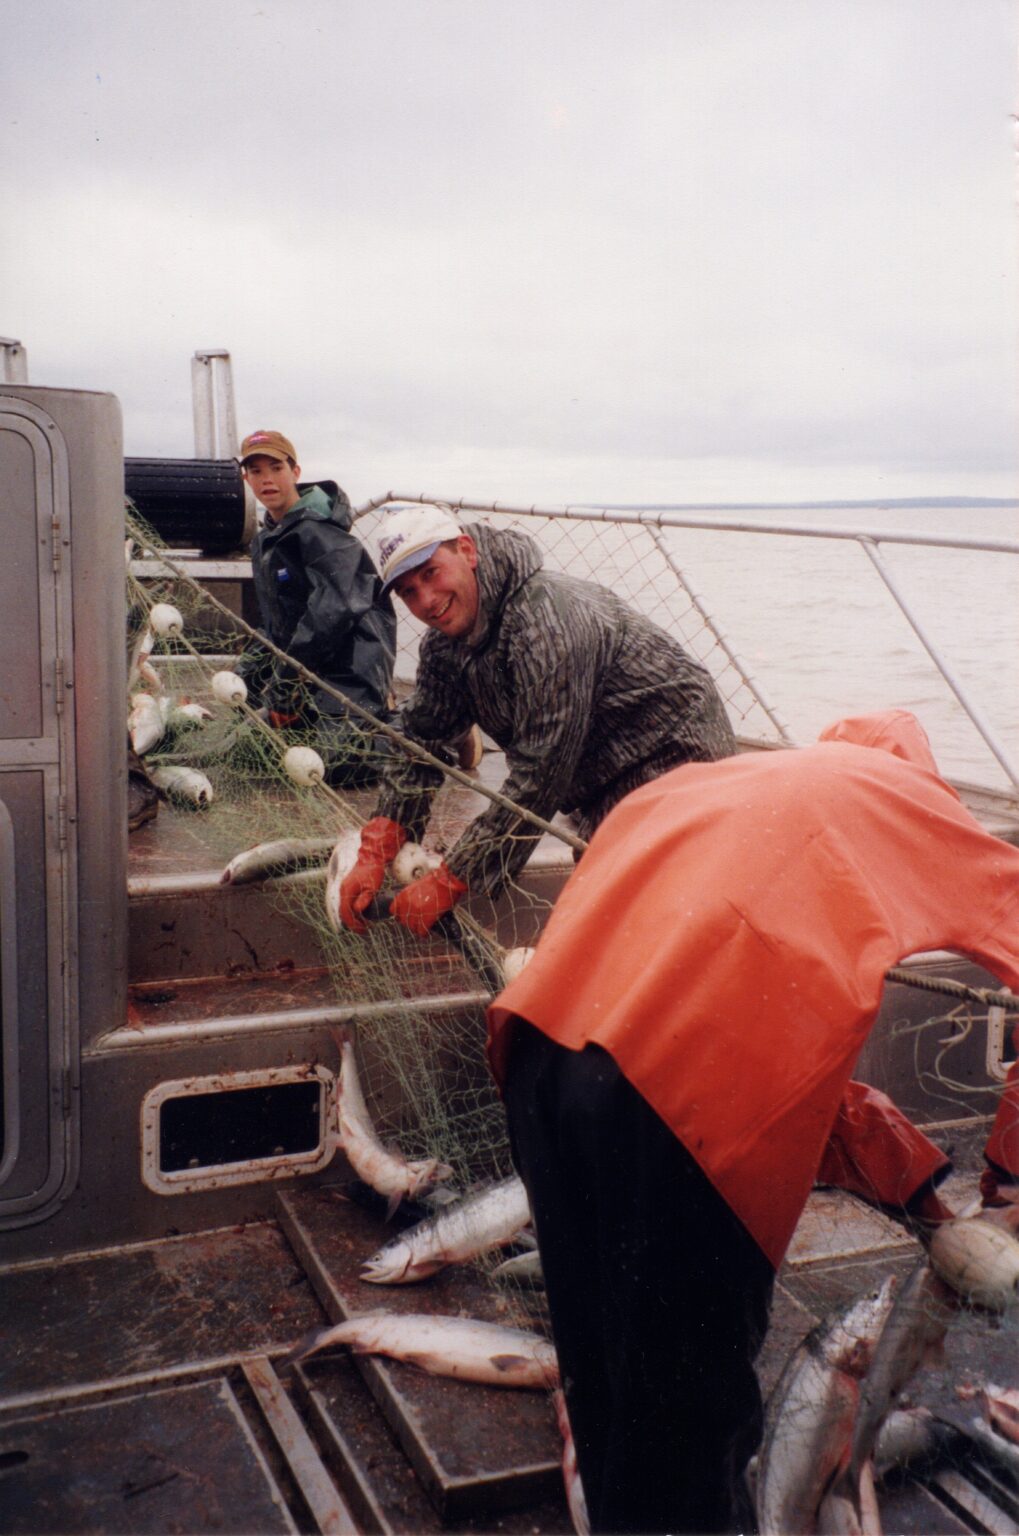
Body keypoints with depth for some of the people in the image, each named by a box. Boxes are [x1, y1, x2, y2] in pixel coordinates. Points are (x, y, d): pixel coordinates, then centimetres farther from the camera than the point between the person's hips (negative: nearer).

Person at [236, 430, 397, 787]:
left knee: (336, 764, -23)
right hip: (308, 669, 10)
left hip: (352, 666, -10)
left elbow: (332, 612, -21)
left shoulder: (319, 532, -13)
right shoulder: (264, 542, 16)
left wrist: (285, 684, -18)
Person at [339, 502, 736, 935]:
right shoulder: (446, 642, -2)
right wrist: (374, 855, -9)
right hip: (606, 784, 9)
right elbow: (418, 744, 3)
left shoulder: (547, 623, -32)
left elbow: (537, 781, -33)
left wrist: (446, 884, -28)